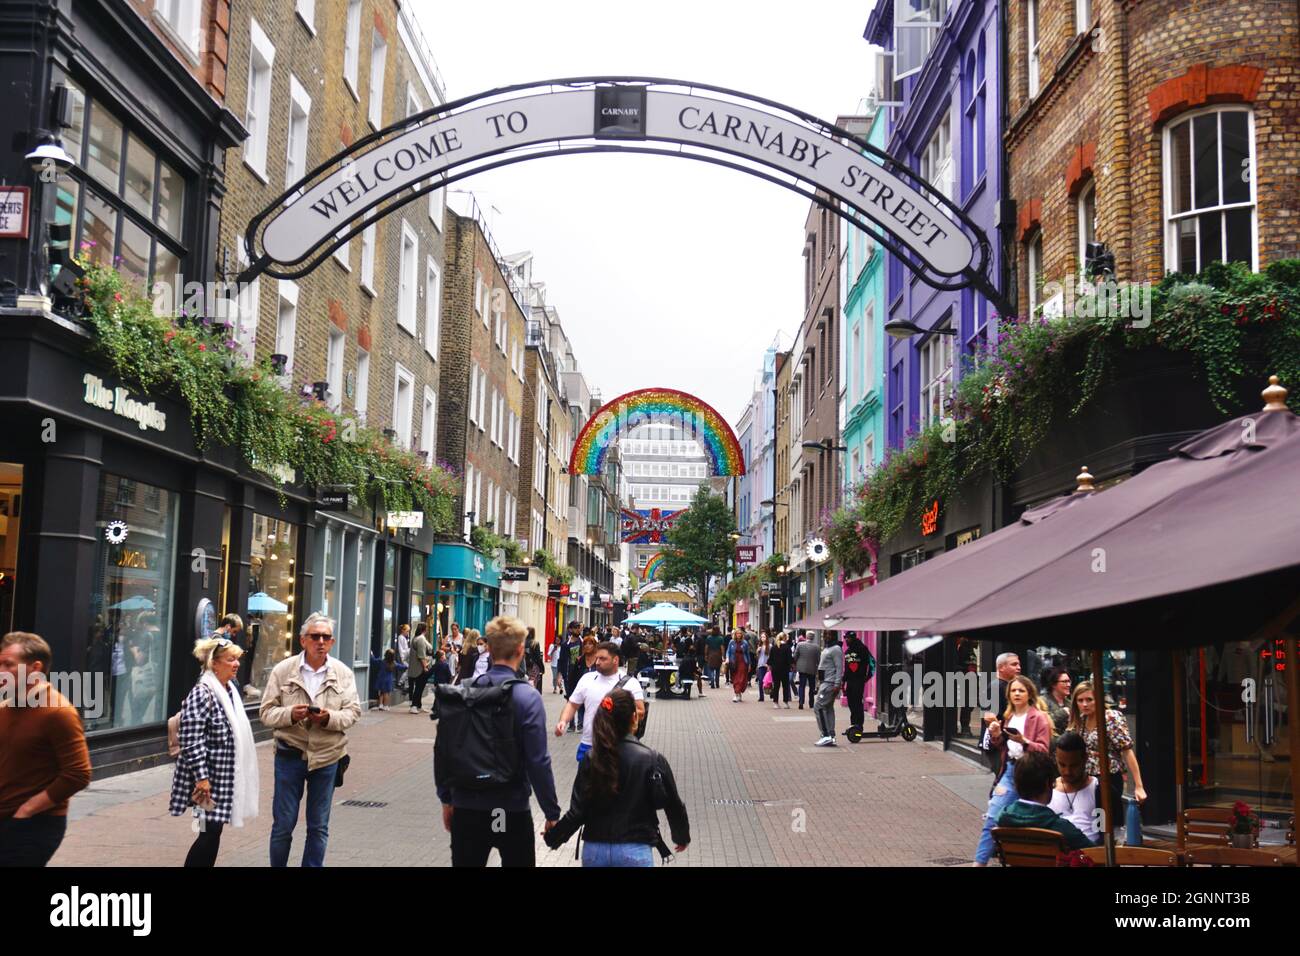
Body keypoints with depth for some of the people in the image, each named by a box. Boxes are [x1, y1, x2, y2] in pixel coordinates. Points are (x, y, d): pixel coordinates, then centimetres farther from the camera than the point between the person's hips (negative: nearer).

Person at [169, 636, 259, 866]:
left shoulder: (231, 689, 11)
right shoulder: (202, 694, -17)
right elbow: (192, 741, -20)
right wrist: (201, 777, -23)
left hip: (226, 776, 8)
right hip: (209, 776, -8)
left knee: (214, 832, 12)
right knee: (210, 832, -6)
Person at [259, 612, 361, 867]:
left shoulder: (343, 672, 1)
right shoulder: (283, 670, -4)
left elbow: (353, 712, 0)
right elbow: (267, 713, -3)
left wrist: (329, 718, -19)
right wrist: (290, 714, -22)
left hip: (327, 756, 2)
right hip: (290, 754, -1)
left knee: (319, 827, 12)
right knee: (283, 824, 6)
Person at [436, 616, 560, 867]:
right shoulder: (527, 697, -14)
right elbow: (538, 761, -15)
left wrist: (446, 799, 15)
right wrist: (552, 813, -7)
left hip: (466, 809, 3)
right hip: (512, 811, -3)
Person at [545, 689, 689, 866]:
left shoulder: (590, 760, -4)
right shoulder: (652, 760, -10)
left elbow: (577, 811, -4)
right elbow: (673, 805, -2)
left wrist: (553, 836, 13)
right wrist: (682, 837, 17)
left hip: (594, 851, 3)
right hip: (634, 851, -3)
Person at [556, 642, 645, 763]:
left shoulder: (630, 683, -6)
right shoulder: (587, 678, 5)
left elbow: (640, 712, -9)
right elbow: (573, 704, 10)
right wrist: (563, 721, -8)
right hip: (587, 745, 3)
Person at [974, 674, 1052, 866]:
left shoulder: (1038, 718, -4)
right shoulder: (1008, 717, 14)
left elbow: (1044, 750, -9)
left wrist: (1024, 741, -25)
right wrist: (996, 736, 1)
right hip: (1009, 771, 5)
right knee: (992, 819, -5)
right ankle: (979, 863, -6)